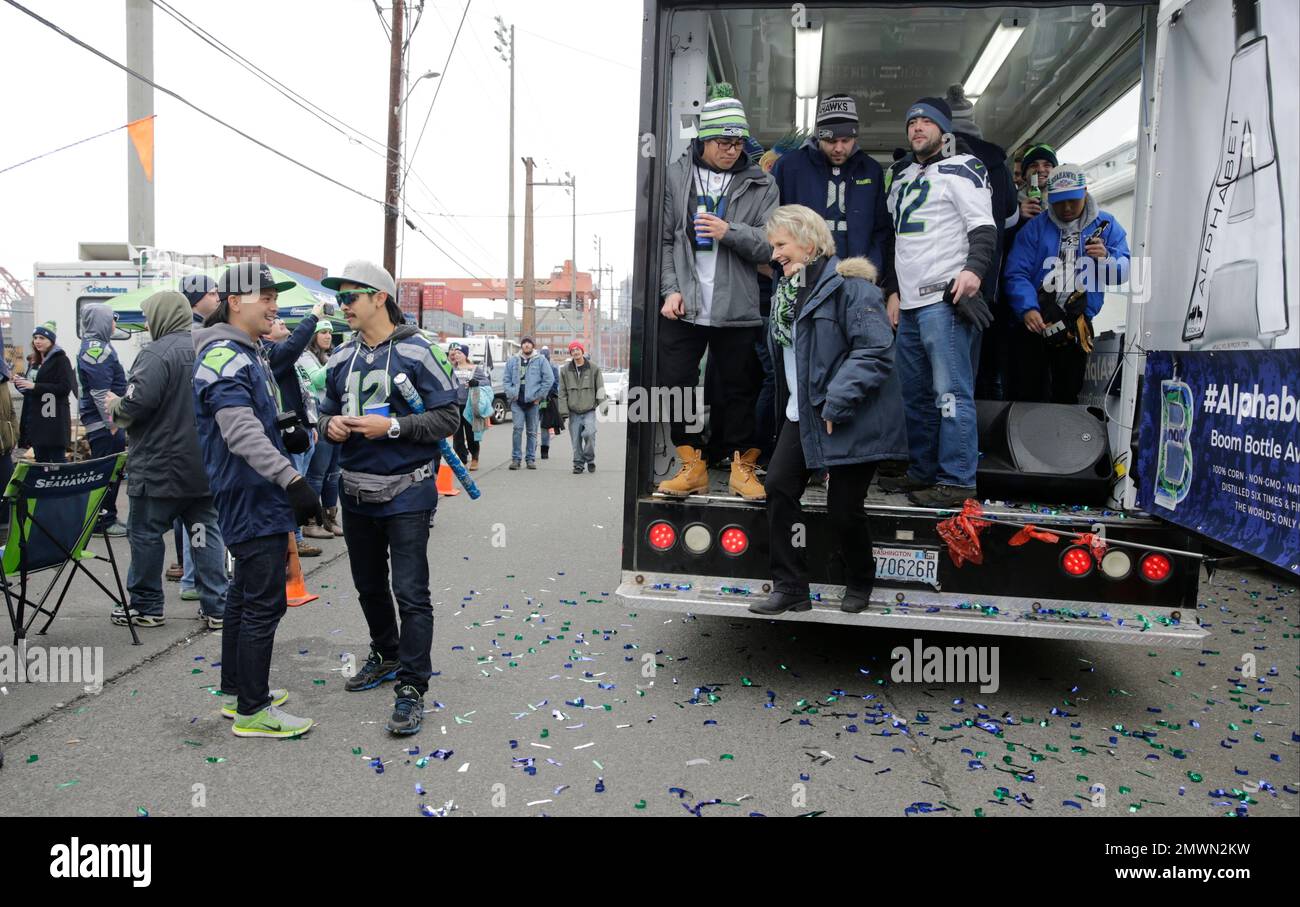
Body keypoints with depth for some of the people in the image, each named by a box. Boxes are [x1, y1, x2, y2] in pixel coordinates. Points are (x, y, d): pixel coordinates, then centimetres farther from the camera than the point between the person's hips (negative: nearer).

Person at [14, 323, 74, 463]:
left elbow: (65, 388, -17)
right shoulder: (33, 361, 16)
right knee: (40, 460, 9)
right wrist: (20, 382, 2)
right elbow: (29, 390, 23)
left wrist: (34, 386, -20)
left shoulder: (61, 360, -6)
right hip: (35, 418, 7)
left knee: (58, 460, -5)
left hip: (54, 419, -7)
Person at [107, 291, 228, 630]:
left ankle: (146, 606, 18)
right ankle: (215, 607, 10)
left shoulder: (156, 353, -15)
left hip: (159, 466, -7)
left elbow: (137, 402, -22)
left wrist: (114, 406, 0)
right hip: (205, 466, 7)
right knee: (206, 532, 9)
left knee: (146, 534, 8)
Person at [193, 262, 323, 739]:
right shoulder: (224, 355, -17)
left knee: (245, 593, 18)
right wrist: (292, 480, -34)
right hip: (251, 500, -11)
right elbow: (241, 431, -28)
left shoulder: (248, 354, 16)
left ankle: (237, 691, 31)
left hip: (257, 498, 11)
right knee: (264, 602, -6)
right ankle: (252, 711, 4)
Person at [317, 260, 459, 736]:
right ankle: (386, 654, 41)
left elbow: (448, 417, -14)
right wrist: (331, 424, -6)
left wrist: (391, 426, -23)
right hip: (356, 491, 7)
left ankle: (412, 688, 4)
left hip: (405, 492, -7)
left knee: (410, 592, -5)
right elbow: (326, 412, 18)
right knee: (369, 585, 20)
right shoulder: (342, 358, 8)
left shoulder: (418, 351, -11)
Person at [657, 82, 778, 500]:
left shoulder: (760, 184, 5)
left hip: (738, 308, -1)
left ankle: (743, 465, 22)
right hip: (683, 305, 1)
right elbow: (664, 239, 5)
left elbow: (771, 245, -1)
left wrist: (731, 231, -16)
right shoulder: (676, 176, 5)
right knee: (675, 383, 2)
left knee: (739, 388, 6)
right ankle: (692, 464, 17)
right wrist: (670, 289, -5)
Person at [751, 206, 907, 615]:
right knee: (779, 486, 1)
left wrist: (836, 403, -25)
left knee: (843, 505, -2)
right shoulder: (786, 290, 14)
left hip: (852, 418, -8)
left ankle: (860, 583, 26)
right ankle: (790, 588, 10)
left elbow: (876, 350, -21)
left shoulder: (849, 283, -14)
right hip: (803, 413, 8)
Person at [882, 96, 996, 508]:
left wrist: (974, 268, -28)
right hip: (909, 304, 8)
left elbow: (984, 228, -10)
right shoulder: (903, 177, 22)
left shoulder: (960, 170, -1)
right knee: (914, 394, 11)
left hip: (945, 302, -8)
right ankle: (922, 471, 21)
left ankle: (957, 481, -5)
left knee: (951, 393, -9)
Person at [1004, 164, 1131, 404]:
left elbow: (1124, 271, 0)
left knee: (1067, 396, 12)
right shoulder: (1035, 227, 0)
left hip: (1077, 327, 2)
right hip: (1033, 322, -2)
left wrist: (1106, 257, -22)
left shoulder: (1106, 225, 6)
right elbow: (1016, 273, -10)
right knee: (1027, 394, -1)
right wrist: (1027, 309, -26)